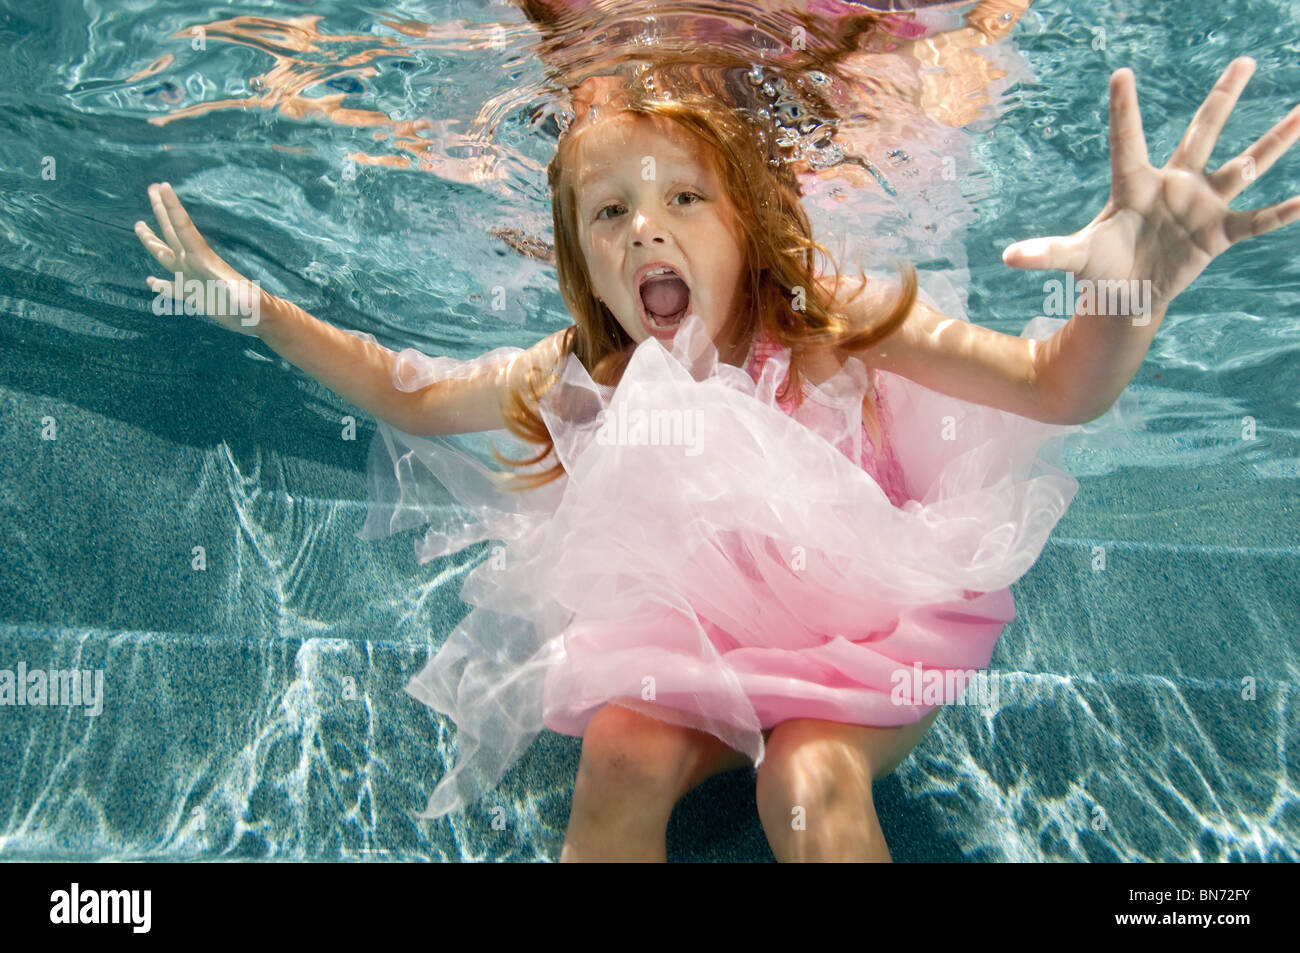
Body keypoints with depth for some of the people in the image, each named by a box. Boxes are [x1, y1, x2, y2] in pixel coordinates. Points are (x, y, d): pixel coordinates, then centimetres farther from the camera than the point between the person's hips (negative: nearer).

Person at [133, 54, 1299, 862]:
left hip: (855, 631, -2)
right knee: (620, 758, -26)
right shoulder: (577, 378, -8)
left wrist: (1133, 293, -51)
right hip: (679, 638, 3)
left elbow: (1055, 385, -27)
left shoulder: (833, 327, -18)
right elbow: (408, 392, 7)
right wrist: (257, 307, -1)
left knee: (809, 780, -30)